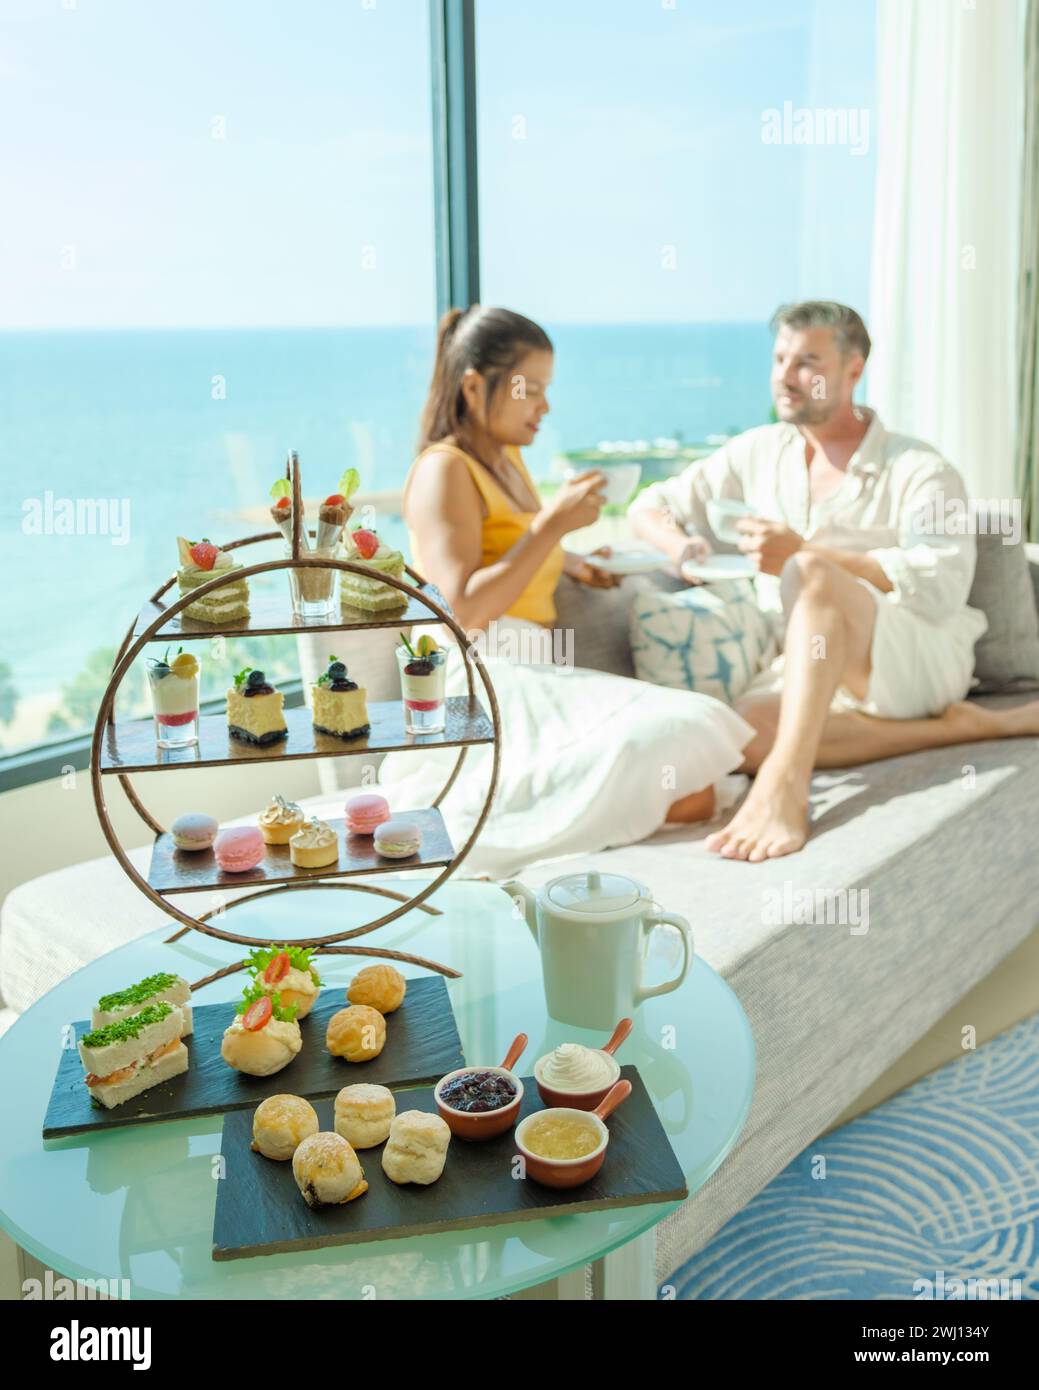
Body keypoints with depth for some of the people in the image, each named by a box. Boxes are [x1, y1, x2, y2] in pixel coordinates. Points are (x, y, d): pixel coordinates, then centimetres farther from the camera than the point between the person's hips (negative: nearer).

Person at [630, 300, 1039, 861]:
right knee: (742, 734, -31)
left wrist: (805, 554, -26)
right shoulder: (758, 453, 13)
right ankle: (966, 726, -21)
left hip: (921, 659, -5)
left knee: (812, 574, -34)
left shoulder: (920, 470, -3)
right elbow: (649, 506, 17)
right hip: (811, 672, 5)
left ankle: (785, 788, -46)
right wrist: (685, 549, -7)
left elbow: (941, 587, -18)